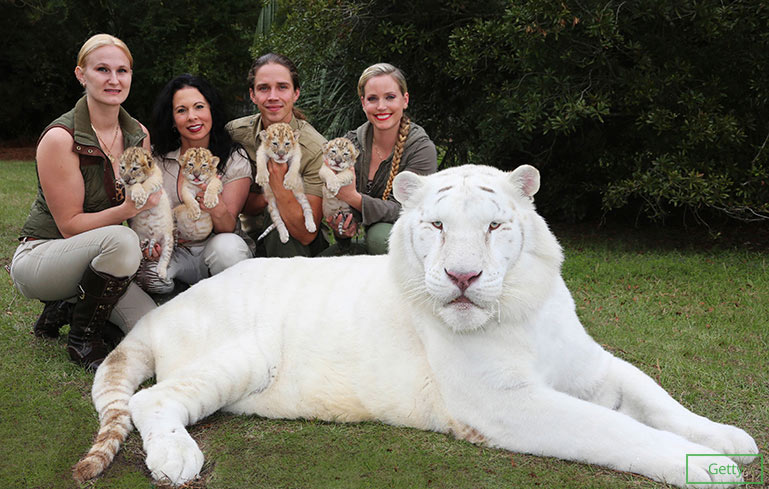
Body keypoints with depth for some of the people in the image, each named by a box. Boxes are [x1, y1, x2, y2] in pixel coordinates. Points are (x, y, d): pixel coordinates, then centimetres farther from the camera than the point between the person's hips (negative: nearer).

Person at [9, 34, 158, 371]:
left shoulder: (139, 135, 0)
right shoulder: (60, 138, -18)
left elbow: (148, 203, 12)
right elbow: (70, 225, -17)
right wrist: (127, 210, -32)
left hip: (100, 259, 6)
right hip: (38, 258, -6)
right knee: (121, 239, -35)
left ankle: (67, 308, 11)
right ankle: (82, 340, -11)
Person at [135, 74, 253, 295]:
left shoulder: (234, 159, -8)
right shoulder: (157, 157, -1)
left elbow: (229, 227, -13)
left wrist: (218, 210, -38)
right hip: (172, 250, 1)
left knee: (228, 246, -36)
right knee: (148, 272, -32)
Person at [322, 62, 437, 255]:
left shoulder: (421, 148, -14)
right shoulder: (351, 143, -2)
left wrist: (354, 198, -35)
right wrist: (341, 228, -21)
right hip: (369, 241, 3)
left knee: (380, 234, -35)